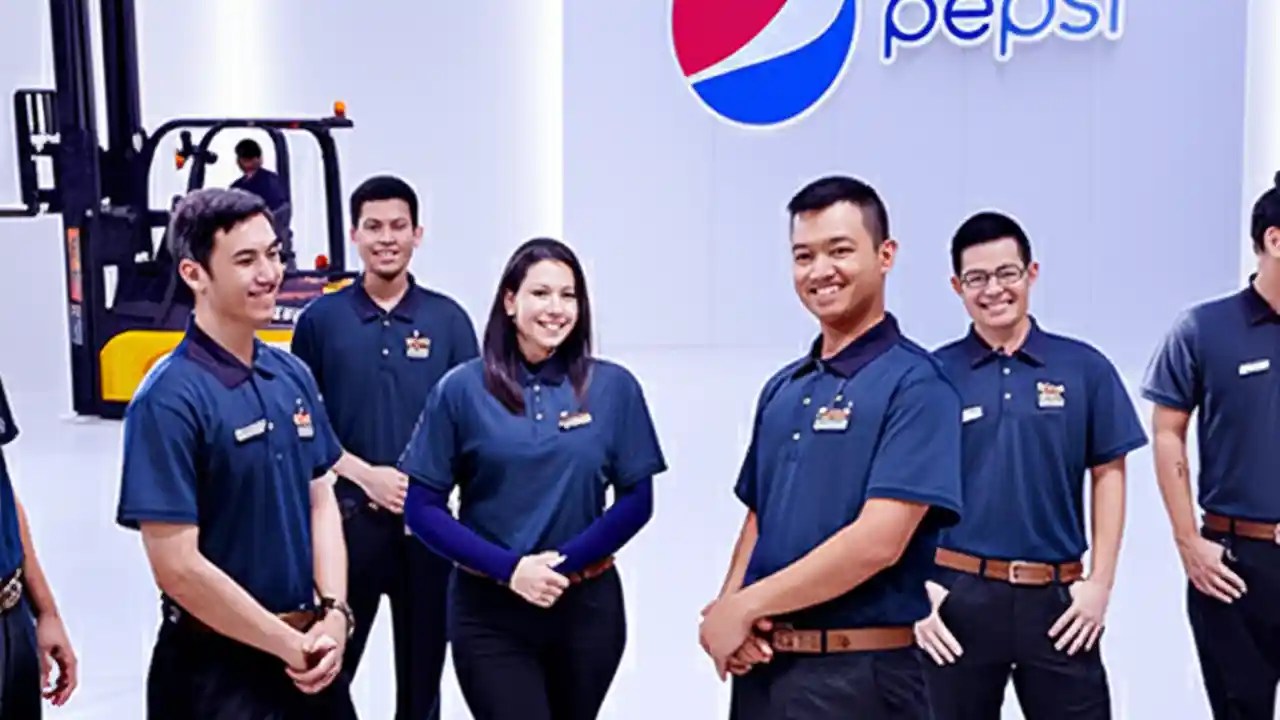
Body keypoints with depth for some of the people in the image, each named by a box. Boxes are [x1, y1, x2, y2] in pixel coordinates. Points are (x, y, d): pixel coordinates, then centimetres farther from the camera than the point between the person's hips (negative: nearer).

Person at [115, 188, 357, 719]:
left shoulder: (293, 374, 3)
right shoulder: (169, 399, -17)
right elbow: (177, 567, -19)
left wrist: (333, 615, -6)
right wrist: (291, 645, -12)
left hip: (313, 654, 6)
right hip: (216, 666, -6)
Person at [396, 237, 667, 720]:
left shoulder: (614, 387, -1)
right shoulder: (461, 389, -4)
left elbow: (636, 500, -1)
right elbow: (422, 507, -4)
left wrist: (562, 562, -14)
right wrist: (509, 568, -15)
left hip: (587, 607, 2)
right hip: (490, 612, -2)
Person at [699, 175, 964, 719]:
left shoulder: (915, 384, -12)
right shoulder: (781, 389, 11)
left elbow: (877, 541, -21)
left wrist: (743, 607, -15)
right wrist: (728, 606, -5)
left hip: (855, 675, -6)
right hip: (760, 665, 7)